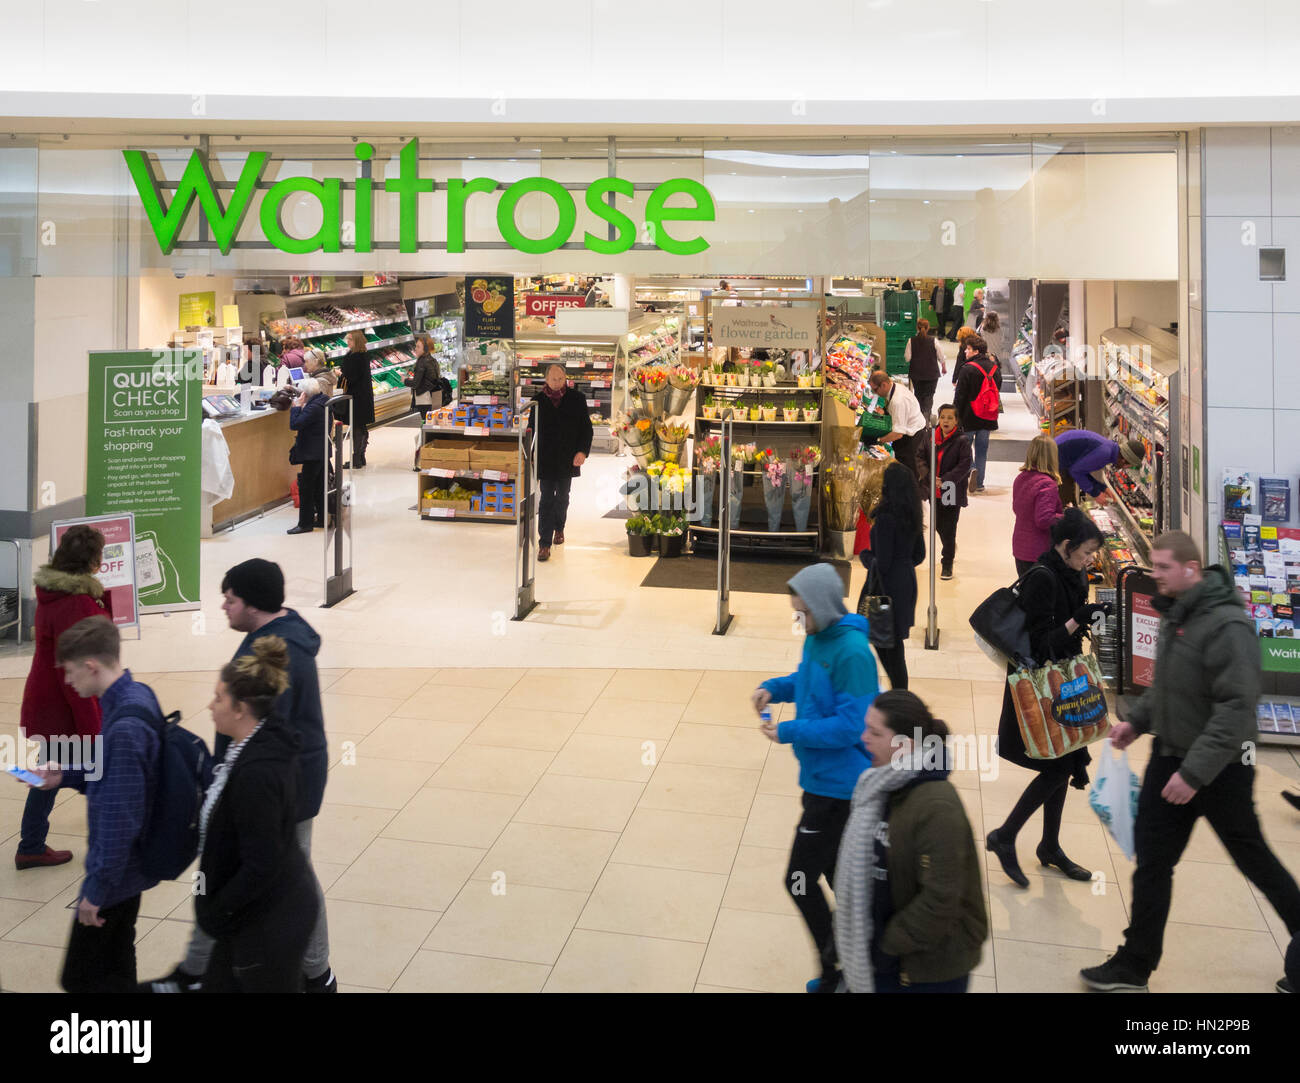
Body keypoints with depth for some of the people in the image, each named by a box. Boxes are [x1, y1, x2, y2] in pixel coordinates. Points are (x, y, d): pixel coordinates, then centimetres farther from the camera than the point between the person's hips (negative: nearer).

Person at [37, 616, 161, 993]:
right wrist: (65, 777, 10)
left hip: (116, 872, -9)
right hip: (131, 861, 9)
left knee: (82, 978, 5)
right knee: (116, 970, 23)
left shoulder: (124, 726, -29)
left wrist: (96, 888, -20)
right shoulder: (138, 695, 0)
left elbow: (119, 816, -27)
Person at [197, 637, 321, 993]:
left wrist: (215, 912, -12)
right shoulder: (267, 743, -2)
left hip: (268, 922, -9)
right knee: (220, 985, 22)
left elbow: (260, 866, -26)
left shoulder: (256, 773, -30)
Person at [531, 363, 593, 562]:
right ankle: (544, 543, -6)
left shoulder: (576, 399, 0)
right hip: (546, 459, -1)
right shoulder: (538, 400, -1)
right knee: (547, 499, -6)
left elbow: (586, 428, 2)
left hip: (568, 459, 2)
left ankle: (559, 527, 42)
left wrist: (583, 451, -12)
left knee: (562, 497, 18)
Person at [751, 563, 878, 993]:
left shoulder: (852, 652, -25)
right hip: (821, 779, 9)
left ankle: (834, 973, 15)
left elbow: (849, 726, -26)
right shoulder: (816, 637, 2)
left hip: (838, 785, -9)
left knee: (800, 881, -2)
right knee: (836, 873, 21)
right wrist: (773, 688, 0)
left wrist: (789, 732, -22)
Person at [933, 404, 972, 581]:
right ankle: (951, 548, 45)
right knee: (938, 525, 17)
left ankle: (947, 564, 9)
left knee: (949, 528, -3)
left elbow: (965, 465, -17)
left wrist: (945, 480, -24)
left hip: (953, 492, -5)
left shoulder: (962, 440, -10)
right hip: (935, 492, 5)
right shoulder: (931, 437, 2)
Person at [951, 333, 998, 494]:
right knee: (982, 449, 9)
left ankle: (970, 469, -18)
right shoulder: (993, 368, 7)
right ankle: (979, 483, 10)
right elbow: (996, 391, 15)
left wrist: (956, 416, -8)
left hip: (970, 416, -6)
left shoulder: (968, 369, -14)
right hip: (988, 417, 6)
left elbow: (960, 396, -13)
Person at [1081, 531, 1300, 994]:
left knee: (1253, 858, 11)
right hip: (1169, 756, 8)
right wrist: (1137, 719, 6)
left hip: (1220, 766, -8)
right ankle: (1135, 964, 19)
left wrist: (1194, 772, -27)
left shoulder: (1226, 624, -22)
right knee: (1152, 860, 9)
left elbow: (1236, 708, -26)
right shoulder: (1175, 614, 5)